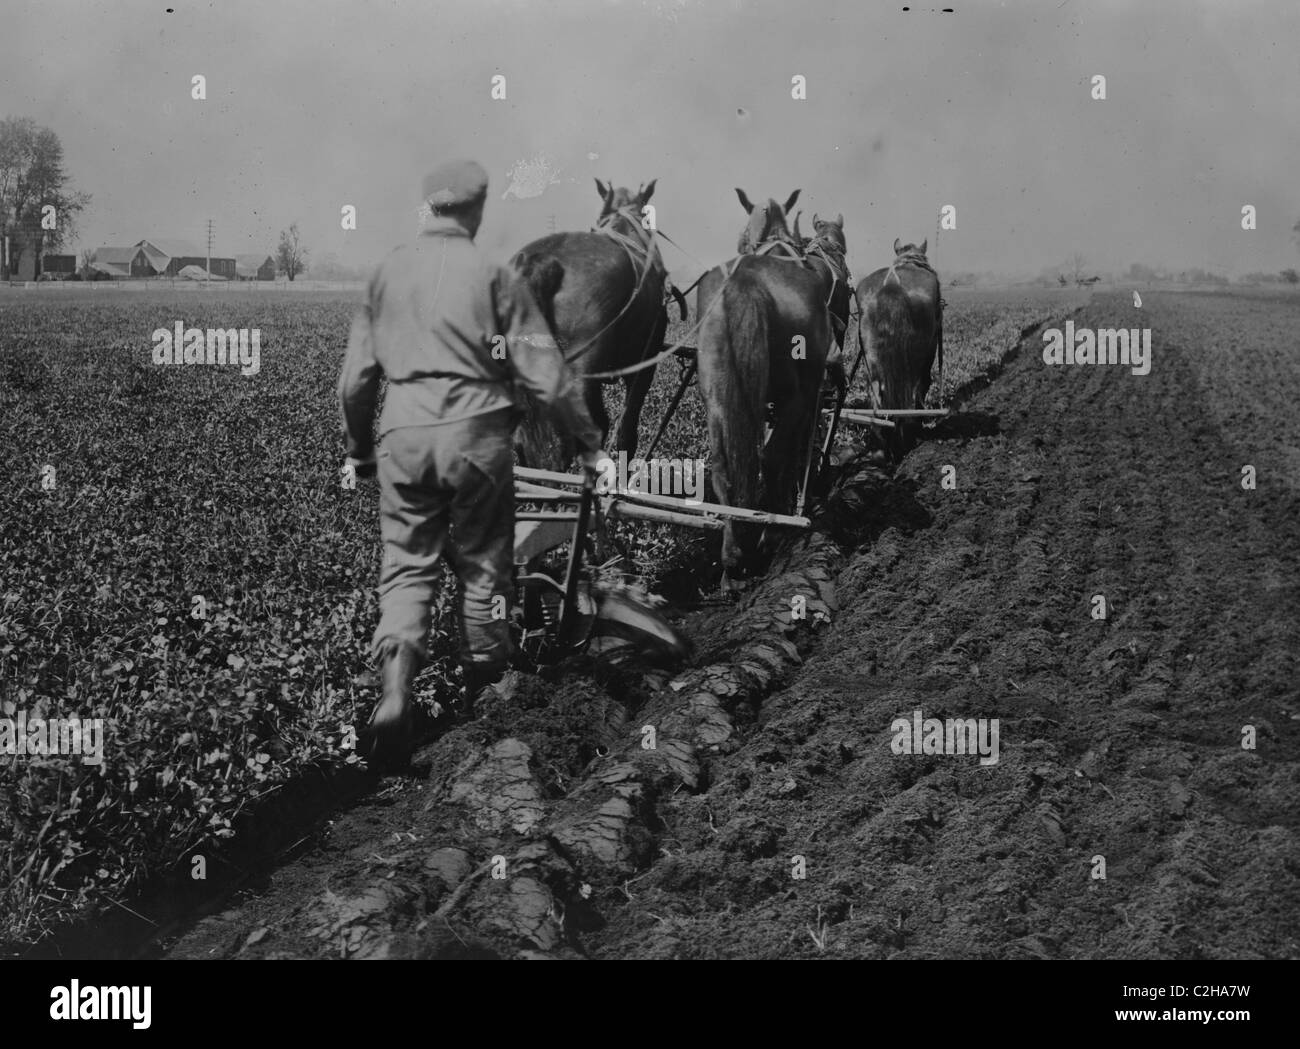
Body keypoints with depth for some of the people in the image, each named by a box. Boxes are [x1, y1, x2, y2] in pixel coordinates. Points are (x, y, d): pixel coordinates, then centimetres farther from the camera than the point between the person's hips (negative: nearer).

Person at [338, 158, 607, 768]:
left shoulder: (386, 273, 8)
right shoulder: (493, 277, -2)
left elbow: (354, 379, 11)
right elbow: (544, 375, -4)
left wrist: (358, 450, 24)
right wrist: (589, 442, 5)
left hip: (404, 436, 2)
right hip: (476, 434, -2)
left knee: (406, 566, 7)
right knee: (483, 567, 12)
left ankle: (396, 684, -15)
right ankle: (481, 691, 22)